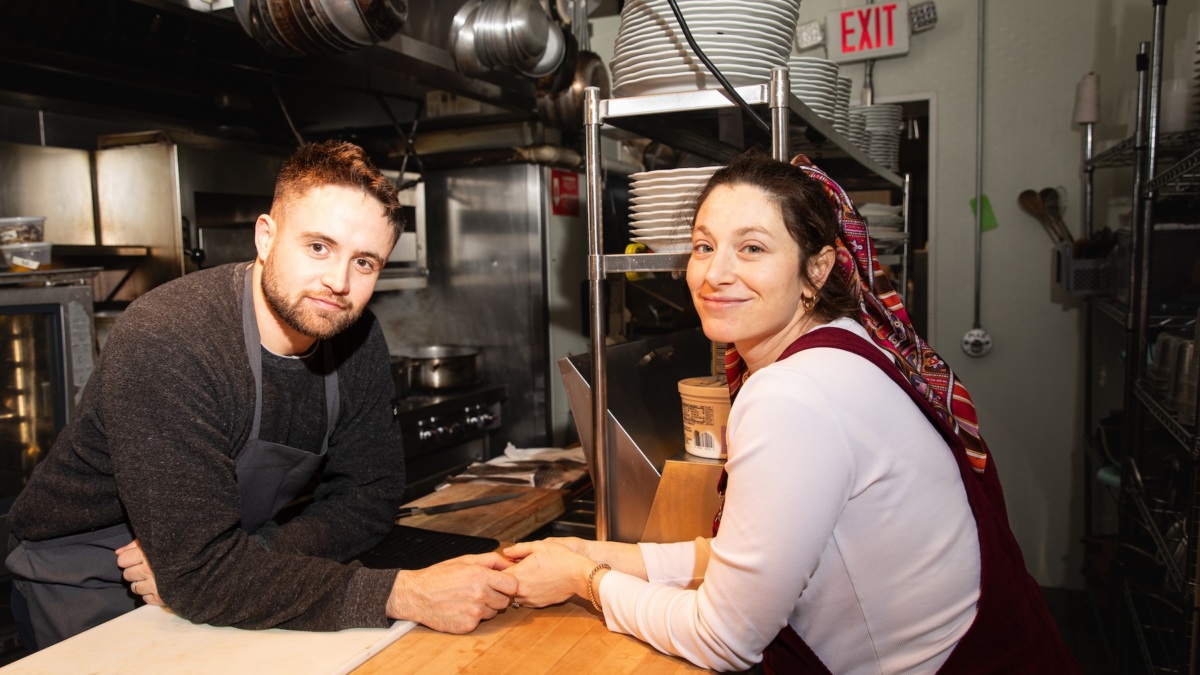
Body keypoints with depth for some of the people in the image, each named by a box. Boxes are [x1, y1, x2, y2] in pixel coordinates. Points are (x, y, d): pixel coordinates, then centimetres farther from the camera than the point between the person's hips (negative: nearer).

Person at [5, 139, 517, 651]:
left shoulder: (355, 337, -11)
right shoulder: (163, 345, -30)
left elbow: (368, 498, -7)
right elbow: (200, 570, -32)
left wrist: (245, 560, -23)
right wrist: (407, 595, -37)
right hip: (87, 586, -3)